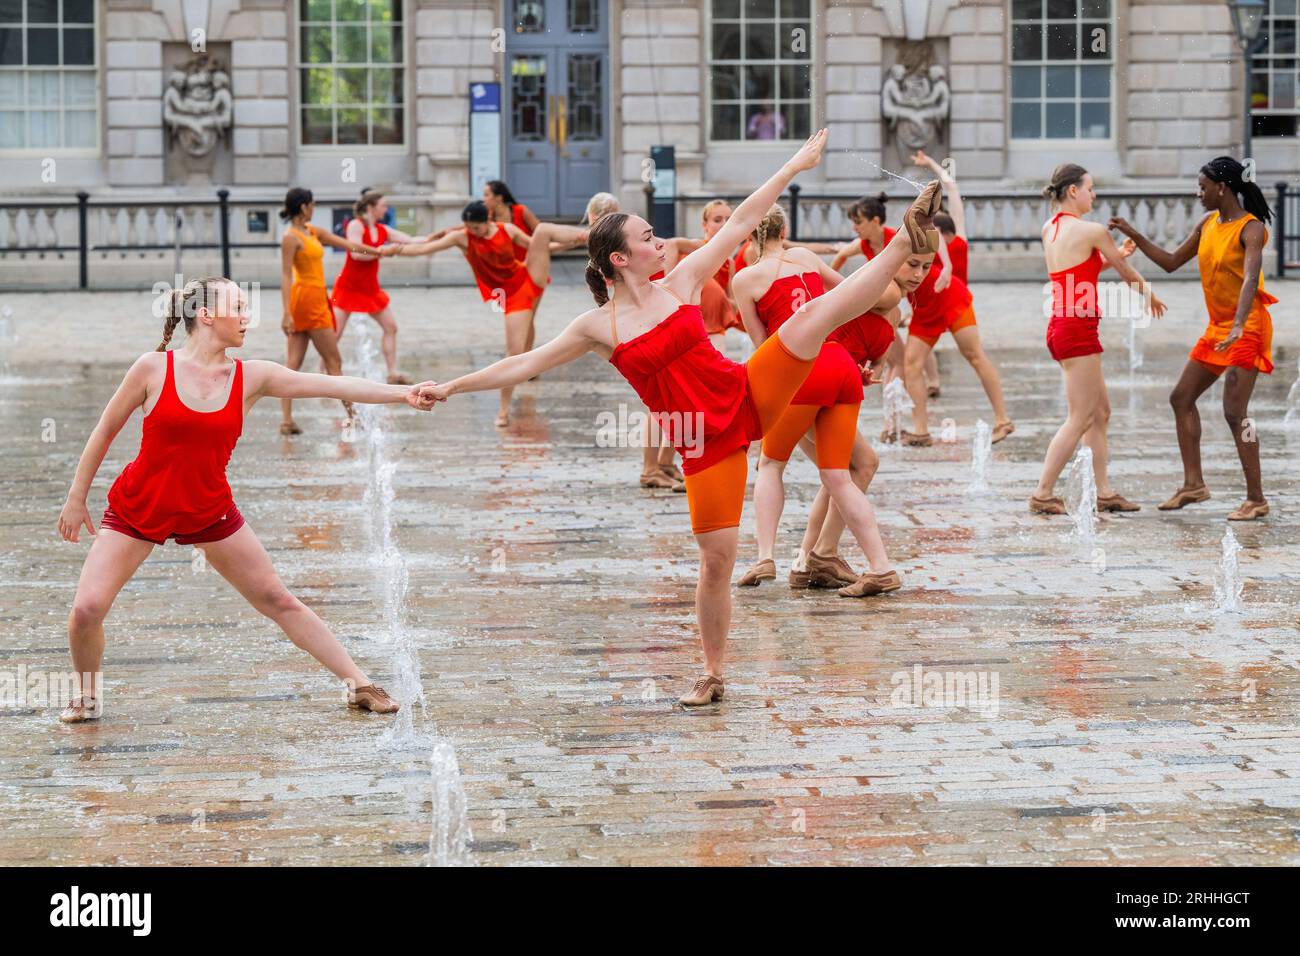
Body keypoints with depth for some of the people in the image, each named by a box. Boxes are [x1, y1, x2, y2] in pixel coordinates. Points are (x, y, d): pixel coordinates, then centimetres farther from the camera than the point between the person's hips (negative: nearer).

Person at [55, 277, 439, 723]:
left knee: (279, 601, 6)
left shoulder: (251, 378, -5)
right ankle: (89, 694, 15)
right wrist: (77, 497, 2)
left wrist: (402, 393, -21)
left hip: (210, 514, 2)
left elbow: (333, 384, -11)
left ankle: (359, 683, 16)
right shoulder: (154, 368, -12)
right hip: (135, 511, -2)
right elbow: (104, 432, -2)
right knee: (87, 610, -14)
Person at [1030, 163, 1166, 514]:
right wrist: (1149, 296, 20)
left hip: (1061, 326, 9)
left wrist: (1113, 257, 15)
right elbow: (1128, 274, 2)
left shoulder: (1049, 229, 10)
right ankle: (1043, 494, -3)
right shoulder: (1093, 231, -12)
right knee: (1079, 419, -4)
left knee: (1100, 411, 15)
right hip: (1078, 328, -9)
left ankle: (1104, 492, 17)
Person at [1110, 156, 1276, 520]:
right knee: (1181, 398, 9)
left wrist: (1238, 326, -45)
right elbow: (1171, 262, 18)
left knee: (1235, 411, -13)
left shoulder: (1250, 228, -17)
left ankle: (1256, 499, -8)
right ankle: (1193, 484, 16)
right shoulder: (1208, 225, 8)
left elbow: (1251, 278, -31)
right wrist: (1134, 235, 11)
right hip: (1217, 326, 9)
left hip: (1247, 327, -9)